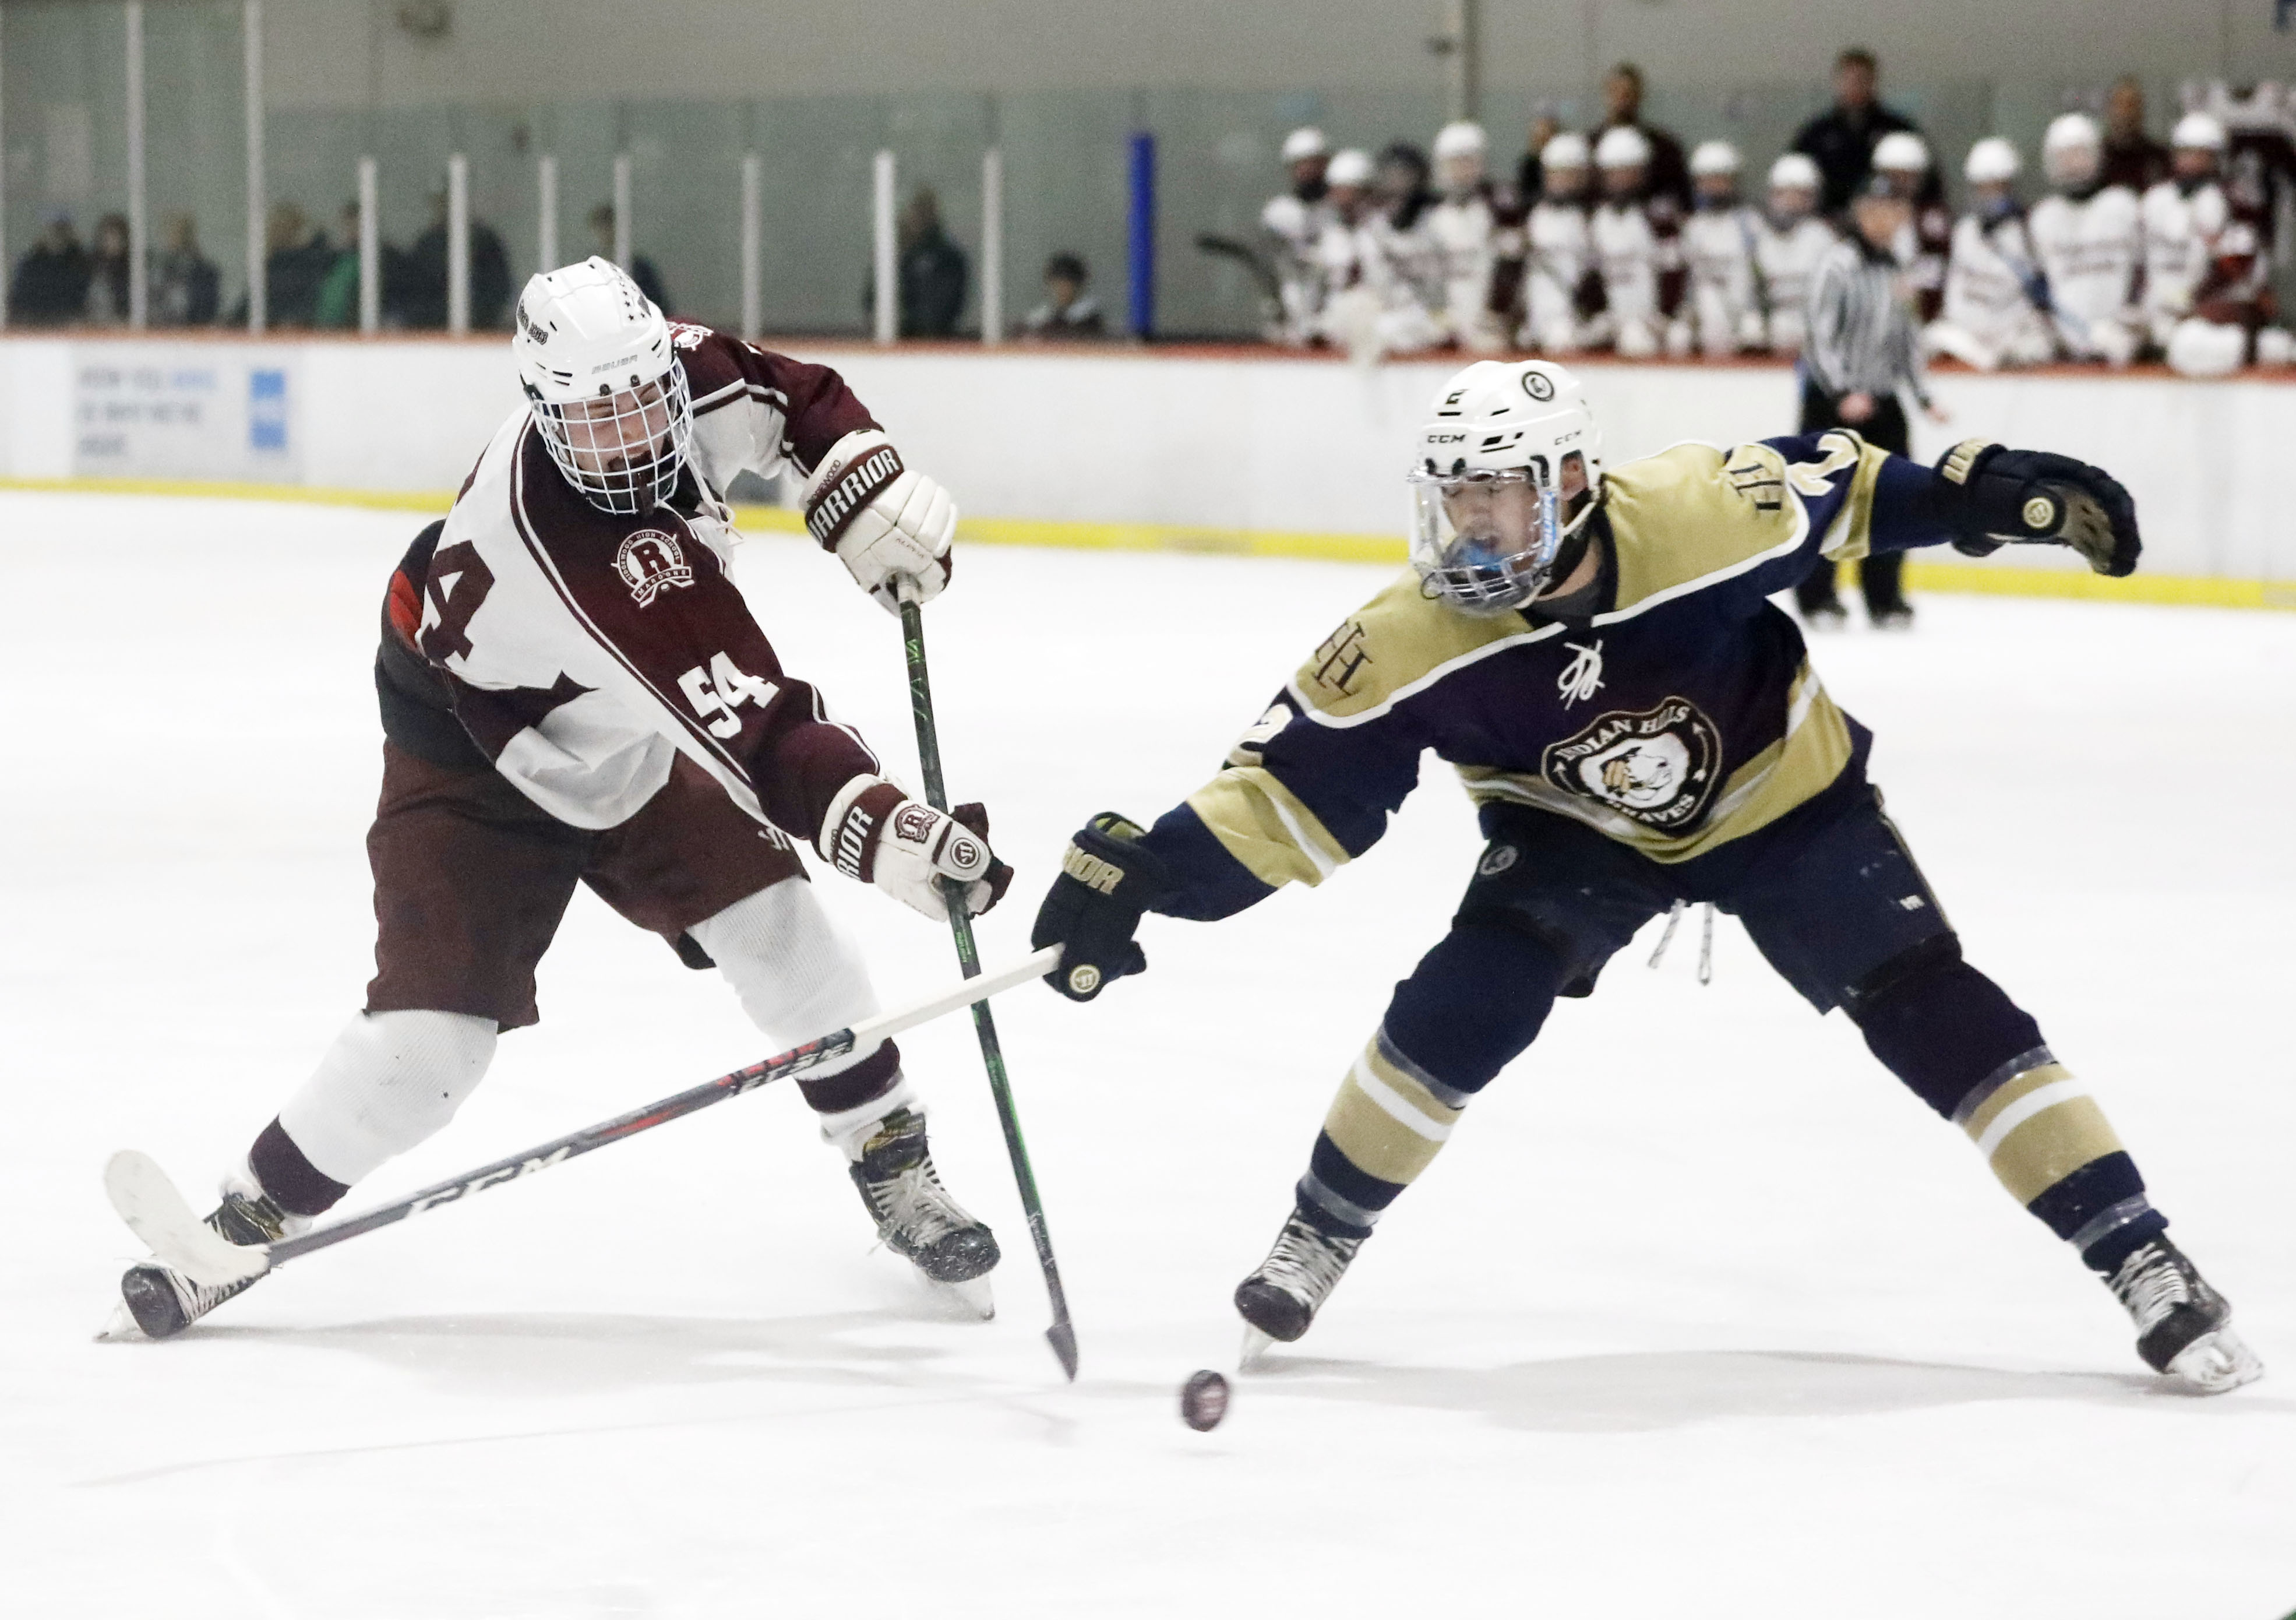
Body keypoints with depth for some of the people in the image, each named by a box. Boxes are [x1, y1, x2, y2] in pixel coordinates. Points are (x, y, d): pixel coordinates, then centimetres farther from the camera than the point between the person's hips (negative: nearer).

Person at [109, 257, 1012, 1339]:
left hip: (633, 746, 7)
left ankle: (893, 1167, 15)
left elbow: (790, 398, 3)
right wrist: (883, 832, -52)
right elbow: (748, 733, -46)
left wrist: (869, 498, -13)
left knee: (777, 928, -2)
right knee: (431, 1035, -14)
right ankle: (249, 1219, 4)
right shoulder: (568, 553, -42)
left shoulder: (686, 382, -22)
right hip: (477, 764, -7)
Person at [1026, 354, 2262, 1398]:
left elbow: (1835, 484, -11)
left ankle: (2138, 1256, -7)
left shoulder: (1700, 513, -31)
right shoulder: (1412, 644, -26)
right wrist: (1136, 870, -32)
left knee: (1926, 1003, -13)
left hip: (1780, 795, -1)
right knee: (1458, 1011, -20)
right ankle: (1319, 1237, 2)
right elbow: (1294, 784, -21)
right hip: (1579, 830, 1)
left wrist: (1989, 491, -14)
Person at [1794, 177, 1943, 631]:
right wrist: (1845, 395, -25)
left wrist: (1922, 396, 16)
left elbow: (1905, 338, 20)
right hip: (1830, 398, -7)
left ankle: (1884, 598, 12)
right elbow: (1823, 334, -18)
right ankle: (1818, 598, 4)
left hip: (1880, 399, 7)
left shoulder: (1892, 269, 12)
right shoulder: (1840, 264, -13)